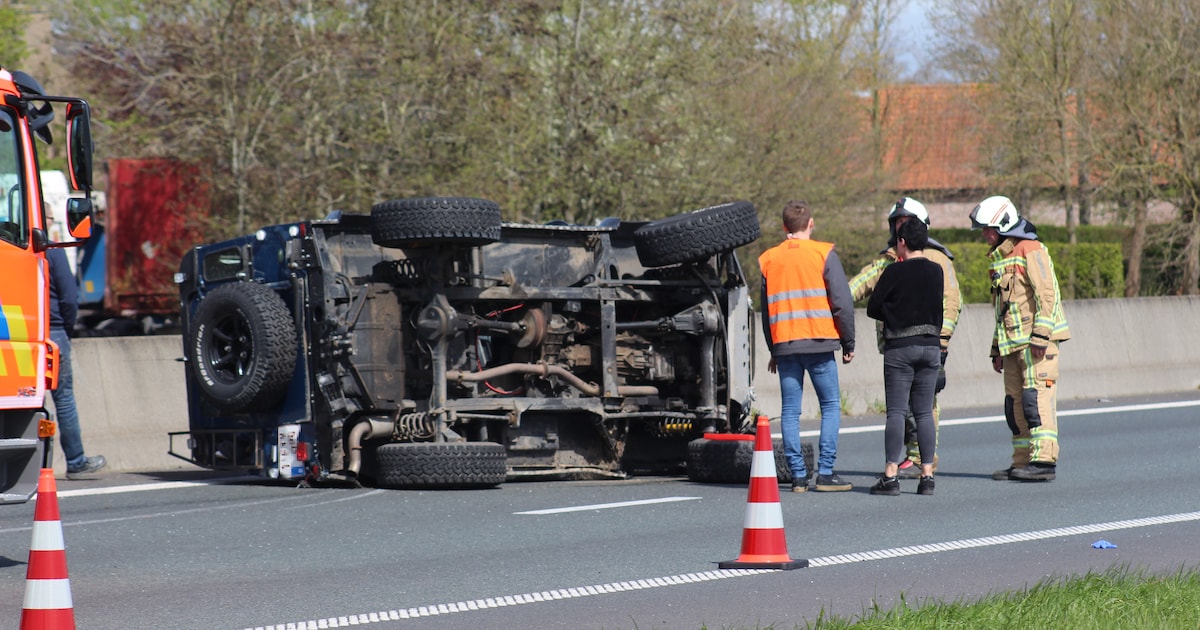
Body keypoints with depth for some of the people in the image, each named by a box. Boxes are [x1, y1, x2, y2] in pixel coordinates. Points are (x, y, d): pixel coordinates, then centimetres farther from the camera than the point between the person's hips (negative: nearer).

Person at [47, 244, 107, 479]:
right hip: (52, 331, -3)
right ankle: (75, 461, 8)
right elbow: (69, 297, -10)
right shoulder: (51, 251, -8)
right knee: (63, 396, 4)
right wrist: (67, 330, 4)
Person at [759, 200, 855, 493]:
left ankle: (798, 475, 1)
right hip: (819, 343, -3)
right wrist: (848, 342, 3)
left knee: (790, 411, 6)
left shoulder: (768, 259, 10)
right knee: (830, 406, 5)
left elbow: (766, 308, 14)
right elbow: (842, 302, -5)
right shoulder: (823, 254, -1)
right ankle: (825, 473, -3)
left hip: (784, 345, 3)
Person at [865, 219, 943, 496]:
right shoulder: (936, 271, 5)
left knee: (896, 411, -4)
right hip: (931, 347, 4)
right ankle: (927, 475, 4)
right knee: (924, 412, 7)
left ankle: (890, 476, -8)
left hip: (900, 348, -4)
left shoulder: (894, 271, -9)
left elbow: (872, 309, -4)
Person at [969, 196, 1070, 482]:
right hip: (1013, 344, 9)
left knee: (1036, 397, -13)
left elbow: (1047, 294, -16)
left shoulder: (1030, 250, -8)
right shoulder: (1000, 257, 21)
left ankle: (1044, 461, -15)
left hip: (1036, 342, -9)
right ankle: (1023, 463, 11)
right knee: (1015, 402, 7)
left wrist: (1040, 335, -22)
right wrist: (997, 349, 22)